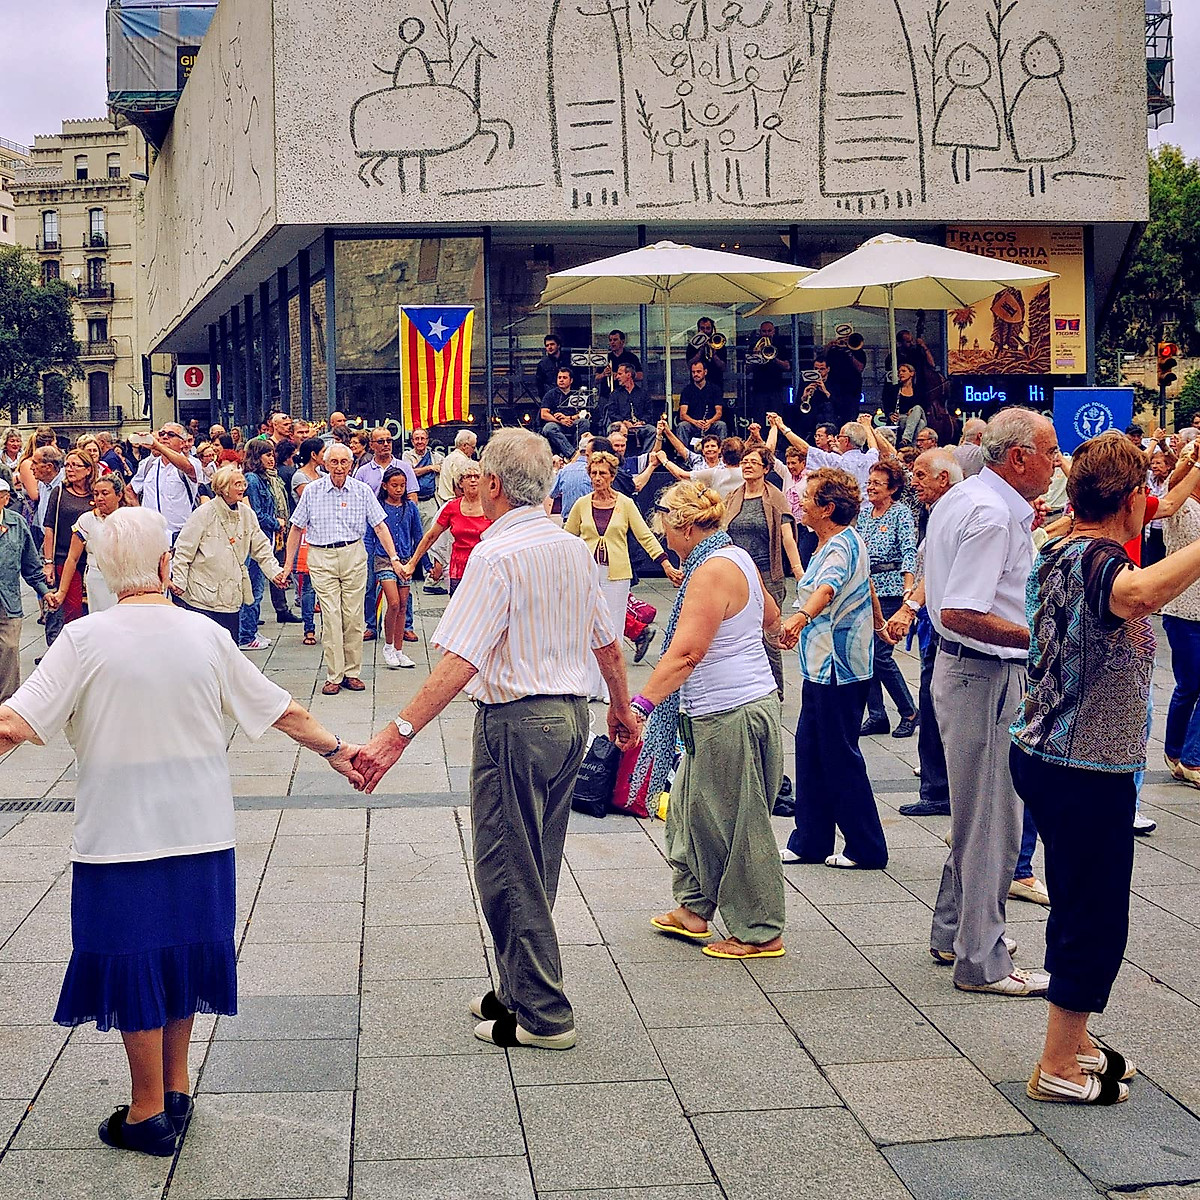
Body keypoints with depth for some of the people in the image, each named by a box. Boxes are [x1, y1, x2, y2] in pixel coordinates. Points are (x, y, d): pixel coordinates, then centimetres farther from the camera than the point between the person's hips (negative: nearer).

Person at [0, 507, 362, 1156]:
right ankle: (176, 1087, 29)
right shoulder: (205, 635, -3)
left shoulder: (84, 639, -13)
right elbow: (282, 711, 4)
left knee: (133, 962, 7)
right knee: (183, 948, 18)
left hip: (119, 830, -3)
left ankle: (149, 1112, 15)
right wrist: (335, 749, 18)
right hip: (200, 827, 3)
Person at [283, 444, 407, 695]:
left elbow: (379, 526, 4)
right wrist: (288, 564, 7)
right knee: (331, 617, -5)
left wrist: (394, 558, -3)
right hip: (322, 558, -1)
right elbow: (297, 528, 8)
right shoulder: (312, 491, 1)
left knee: (353, 617, 3)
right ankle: (334, 676, 0)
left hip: (354, 555, 1)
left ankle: (352, 672, 13)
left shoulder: (362, 491, 2)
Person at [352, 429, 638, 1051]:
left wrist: (397, 734, -32)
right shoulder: (574, 548, 7)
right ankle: (519, 990, 30)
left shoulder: (496, 555, -18)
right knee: (535, 869, 18)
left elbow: (460, 662, -28)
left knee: (506, 871, 2)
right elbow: (608, 643, 15)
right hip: (573, 715, 9)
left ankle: (541, 1014, 8)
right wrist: (622, 706, 32)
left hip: (516, 724, -9)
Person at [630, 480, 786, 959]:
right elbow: (770, 617, 27)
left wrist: (640, 704, -34)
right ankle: (694, 907, 30)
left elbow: (685, 654, -30)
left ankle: (760, 932, 10)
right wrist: (776, 631, 51)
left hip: (730, 716, -11)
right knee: (690, 807, 18)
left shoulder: (712, 573, -21)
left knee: (736, 823, 0)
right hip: (723, 711, 11)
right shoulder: (736, 558, 10)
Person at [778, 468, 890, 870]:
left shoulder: (841, 546, -19)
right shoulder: (841, 541, 13)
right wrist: (878, 622, 49)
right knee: (810, 749, 11)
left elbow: (829, 587, -42)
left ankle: (867, 849, 8)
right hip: (823, 664, 10)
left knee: (840, 755, -2)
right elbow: (865, 581, 31)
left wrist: (802, 616, -61)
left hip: (839, 667, -10)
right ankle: (810, 841, 17)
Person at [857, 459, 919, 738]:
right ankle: (876, 716, 13)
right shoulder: (864, 512, 11)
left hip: (889, 590, -7)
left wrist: (908, 586, -33)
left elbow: (909, 551, -20)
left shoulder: (901, 514, -8)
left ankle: (909, 712, 9)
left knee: (880, 655, -8)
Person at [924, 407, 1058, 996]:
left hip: (962, 668, 11)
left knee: (978, 812, 21)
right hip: (986, 677, -11)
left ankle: (953, 933, 33)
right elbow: (960, 614, -28)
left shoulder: (960, 498, 11)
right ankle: (982, 962, 6)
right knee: (992, 823, -3)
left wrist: (1024, 534, 21)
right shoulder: (994, 515, -21)